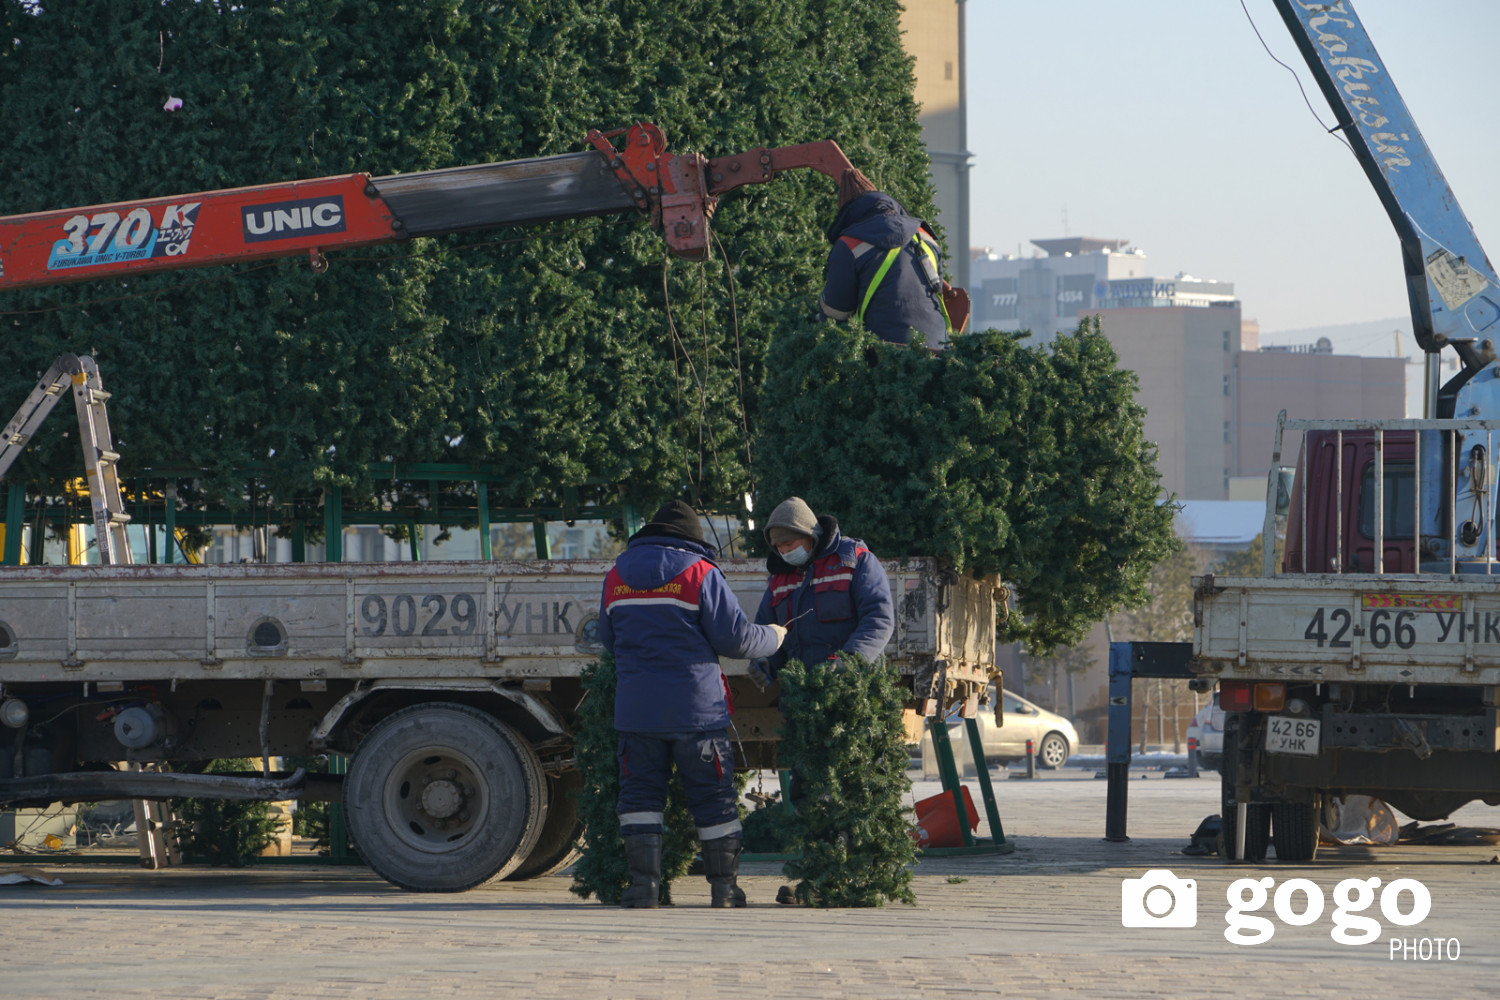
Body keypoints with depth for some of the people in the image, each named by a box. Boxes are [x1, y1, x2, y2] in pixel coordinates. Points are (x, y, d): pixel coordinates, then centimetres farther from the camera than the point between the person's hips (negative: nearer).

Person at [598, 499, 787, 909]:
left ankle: (644, 881, -2)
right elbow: (735, 638, -7)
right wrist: (772, 638, 12)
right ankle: (724, 886, 10)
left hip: (636, 706, 3)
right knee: (714, 797, 6)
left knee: (640, 794, 8)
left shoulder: (617, 576, 9)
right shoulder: (700, 574, -5)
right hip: (696, 705, -3)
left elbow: (608, 638, 19)